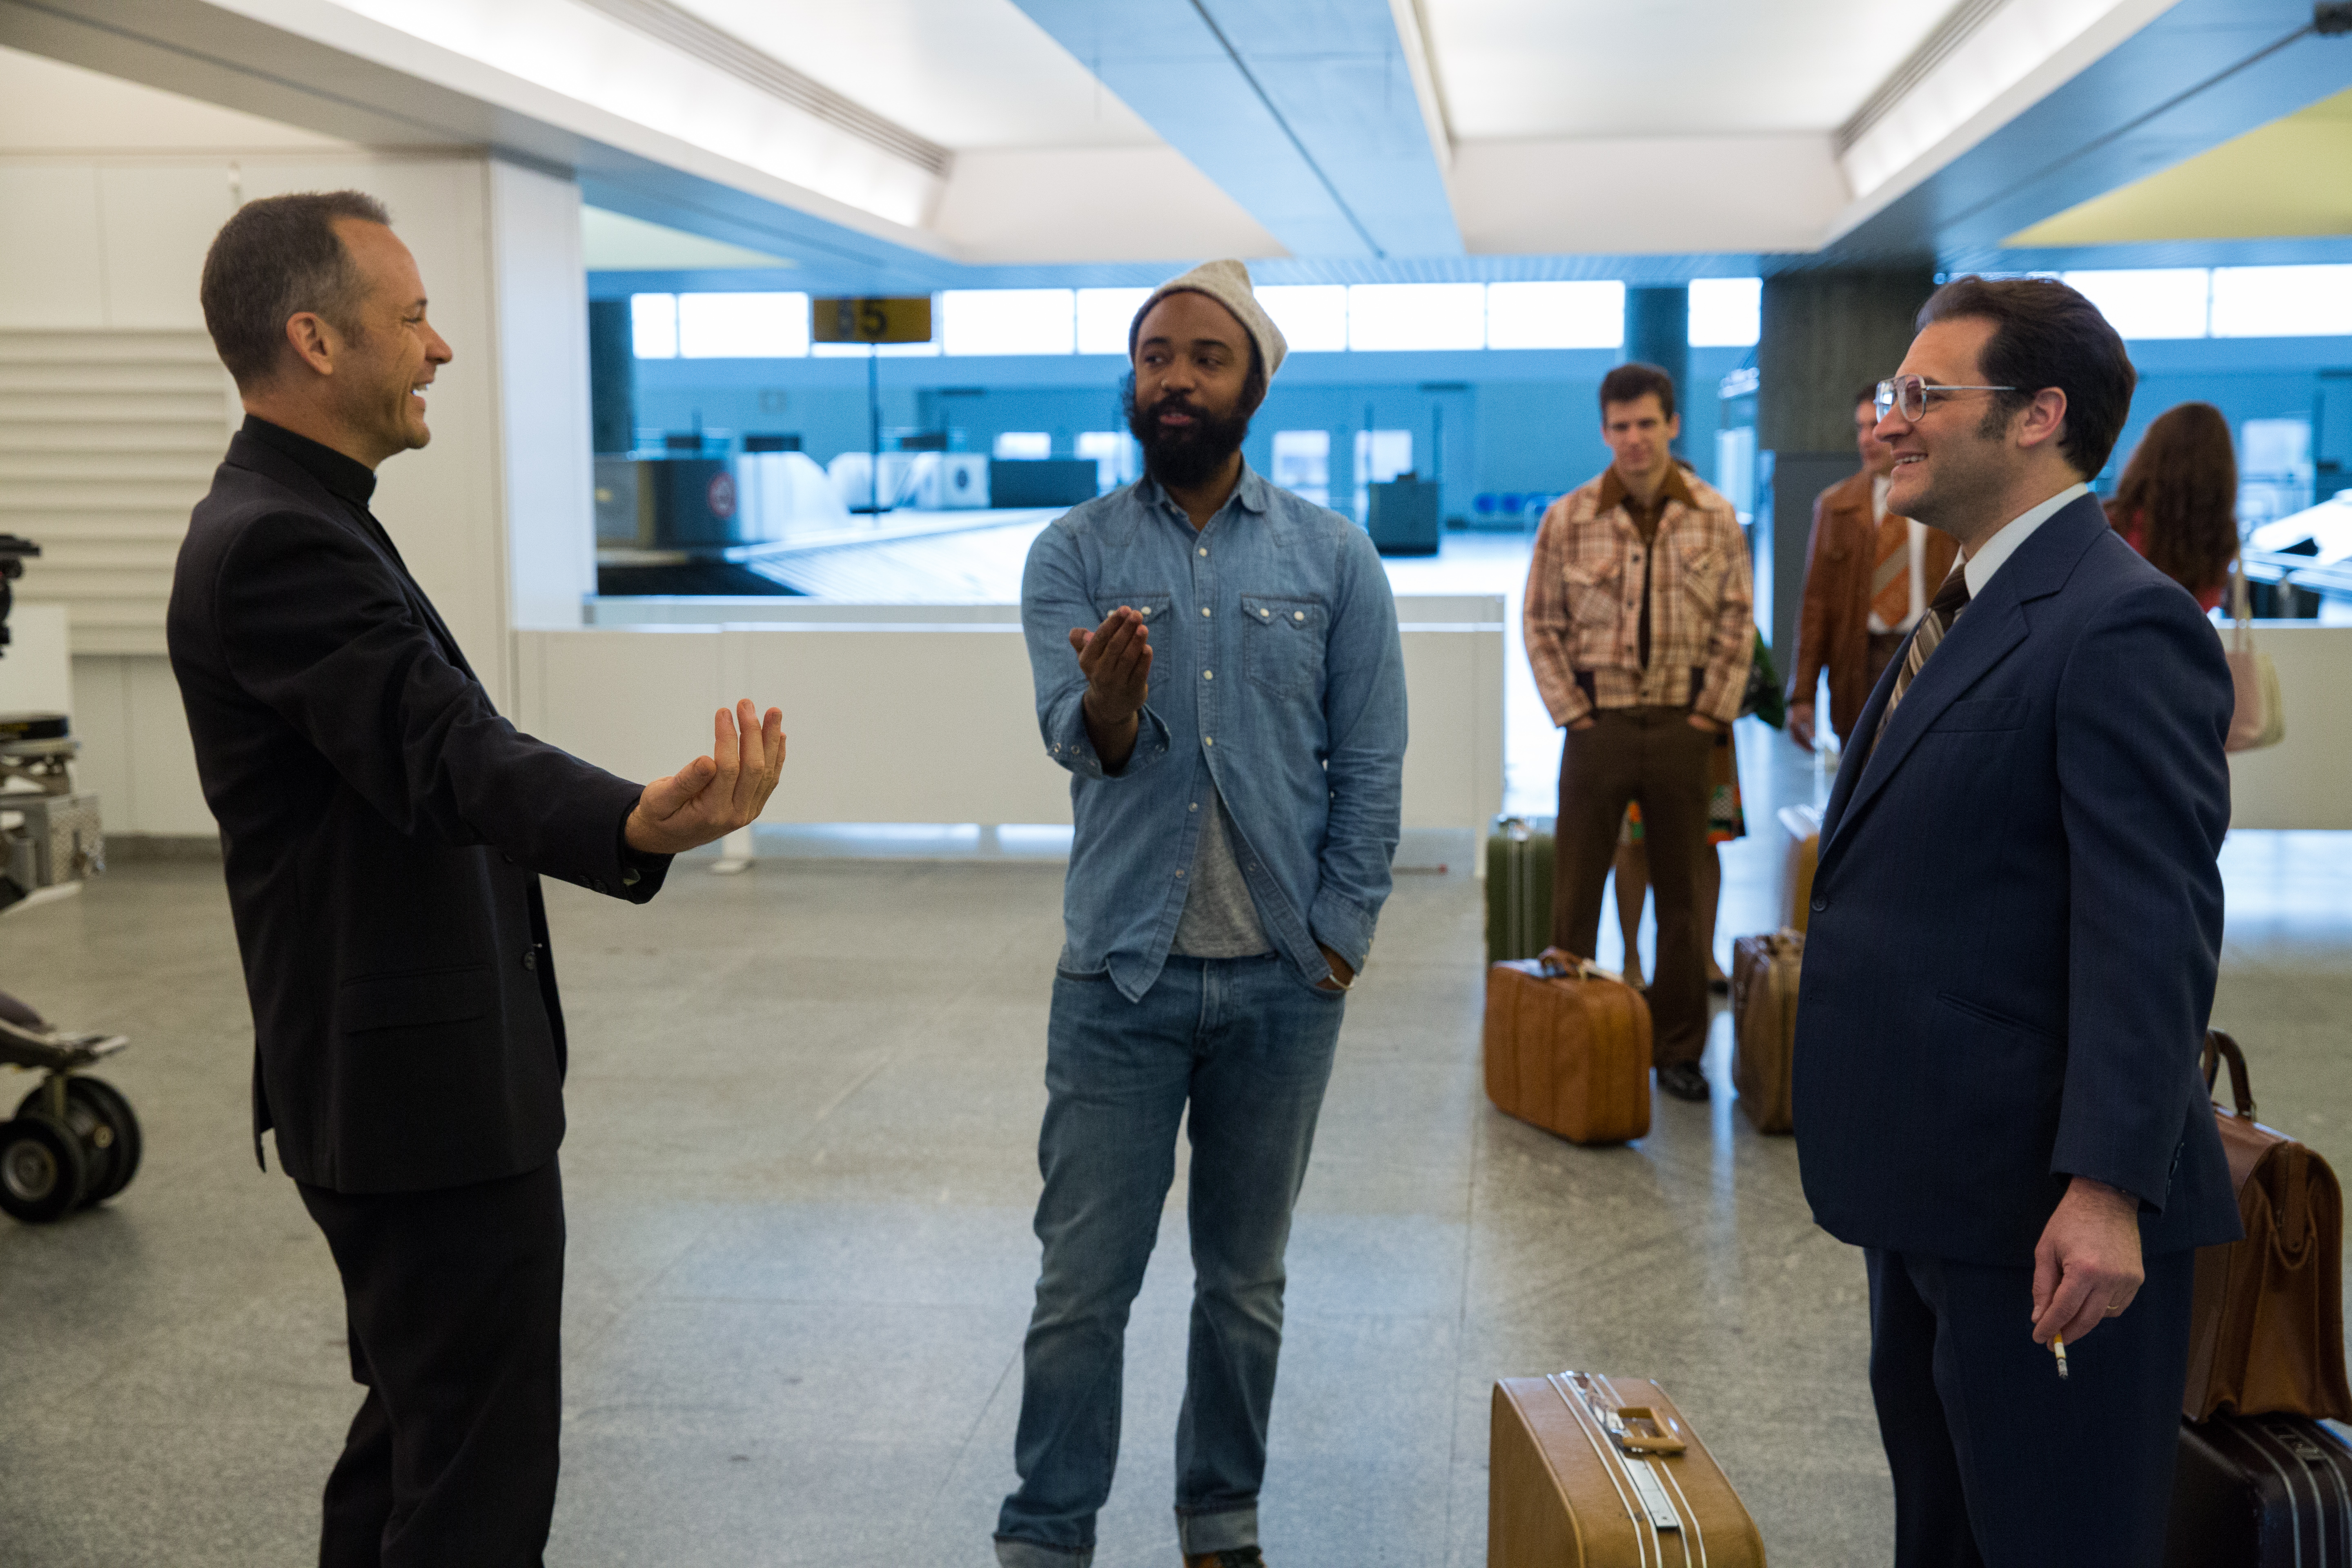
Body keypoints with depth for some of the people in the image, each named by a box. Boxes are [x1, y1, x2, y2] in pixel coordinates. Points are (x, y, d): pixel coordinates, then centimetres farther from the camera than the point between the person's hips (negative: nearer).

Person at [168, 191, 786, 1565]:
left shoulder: (291, 522, 13)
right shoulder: (278, 543, -21)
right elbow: (450, 758, -36)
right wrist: (640, 829, -53)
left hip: (400, 1076, 11)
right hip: (428, 1093, -11)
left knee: (421, 1423, 23)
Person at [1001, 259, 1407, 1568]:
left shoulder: (1334, 558, 2)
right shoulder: (1076, 554, 0)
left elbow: (1372, 762, 2)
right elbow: (1077, 737, -14)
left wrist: (1337, 937, -5)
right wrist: (1111, 703, -37)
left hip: (1283, 980, 1)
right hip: (1123, 972, -1)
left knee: (1246, 1282, 14)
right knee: (1084, 1285, 4)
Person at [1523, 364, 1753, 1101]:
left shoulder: (1714, 517, 2)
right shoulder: (1568, 520, -1)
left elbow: (1736, 621, 4)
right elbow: (1542, 624, 2)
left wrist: (1712, 712, -2)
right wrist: (1569, 711, -4)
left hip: (1682, 728, 1)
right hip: (1598, 726, -1)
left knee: (1681, 894, 8)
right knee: (1575, 890, 3)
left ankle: (1678, 1050, 18)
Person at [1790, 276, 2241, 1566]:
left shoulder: (2121, 625, -17)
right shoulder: (1964, 615, 14)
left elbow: (2154, 926, -24)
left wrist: (2109, 1189, -29)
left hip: (2046, 1214, -10)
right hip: (1934, 1193, 10)